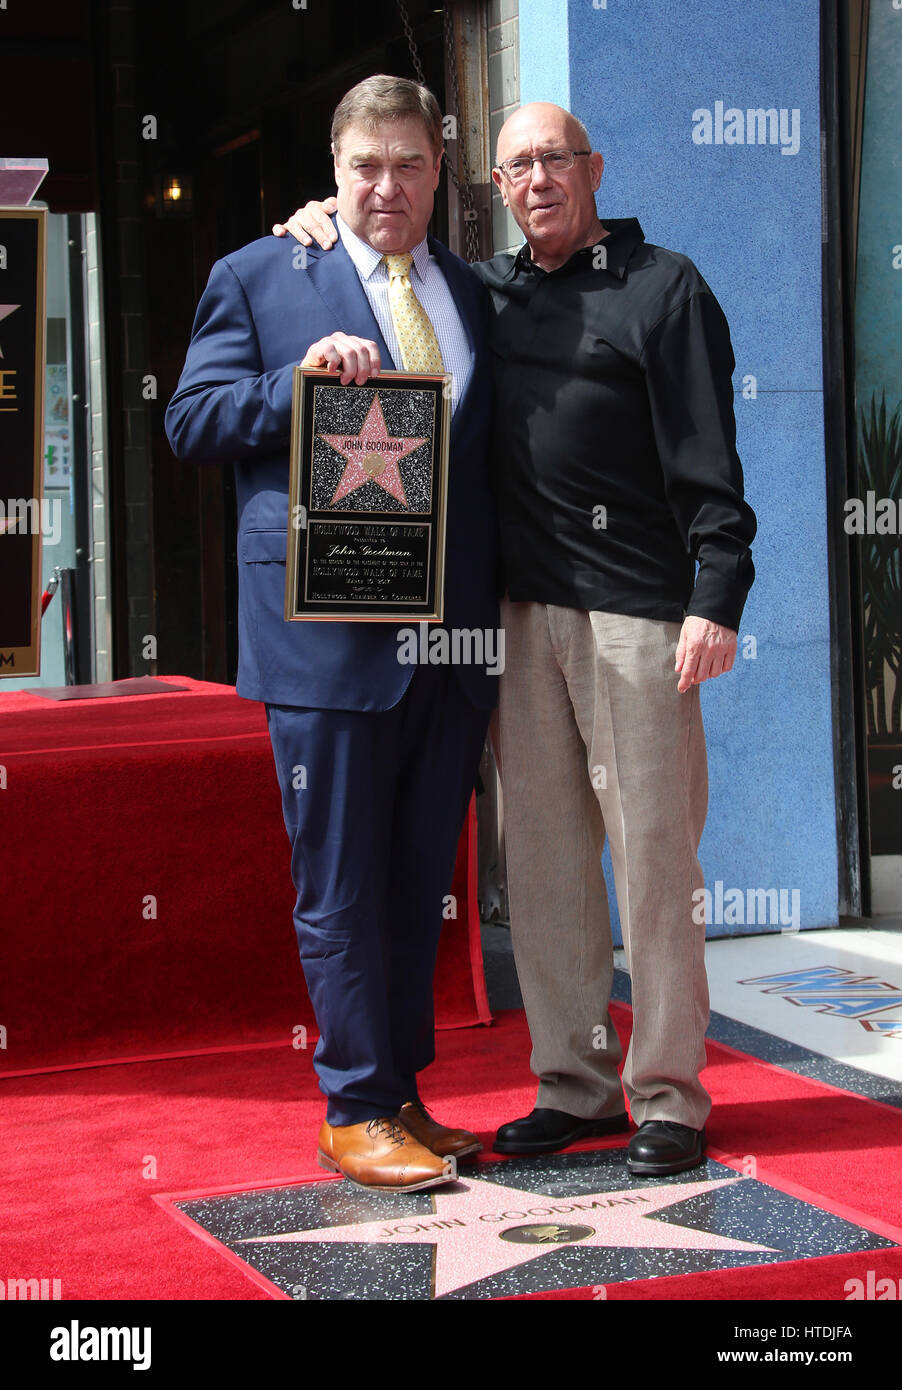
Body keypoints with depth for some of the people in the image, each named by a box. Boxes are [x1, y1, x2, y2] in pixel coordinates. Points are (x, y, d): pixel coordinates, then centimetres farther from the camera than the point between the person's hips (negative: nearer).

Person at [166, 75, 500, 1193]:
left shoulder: (473, 296, 17)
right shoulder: (257, 279, 3)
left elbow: (494, 454, 18)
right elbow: (192, 421, -1)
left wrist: (500, 605, 6)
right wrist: (298, 380, -18)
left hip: (453, 633, 5)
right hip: (330, 634, -5)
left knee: (419, 880, 13)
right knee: (340, 887, 1)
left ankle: (402, 1095, 24)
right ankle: (356, 1112, 11)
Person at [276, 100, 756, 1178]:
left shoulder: (661, 287, 2)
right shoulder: (485, 292, 15)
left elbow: (707, 459, -5)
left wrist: (716, 597, -14)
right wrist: (324, 226, 12)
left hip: (636, 609, -5)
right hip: (521, 610, 5)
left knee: (652, 850, -3)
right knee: (541, 851, 6)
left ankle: (668, 1096, 6)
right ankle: (575, 1083, 16)